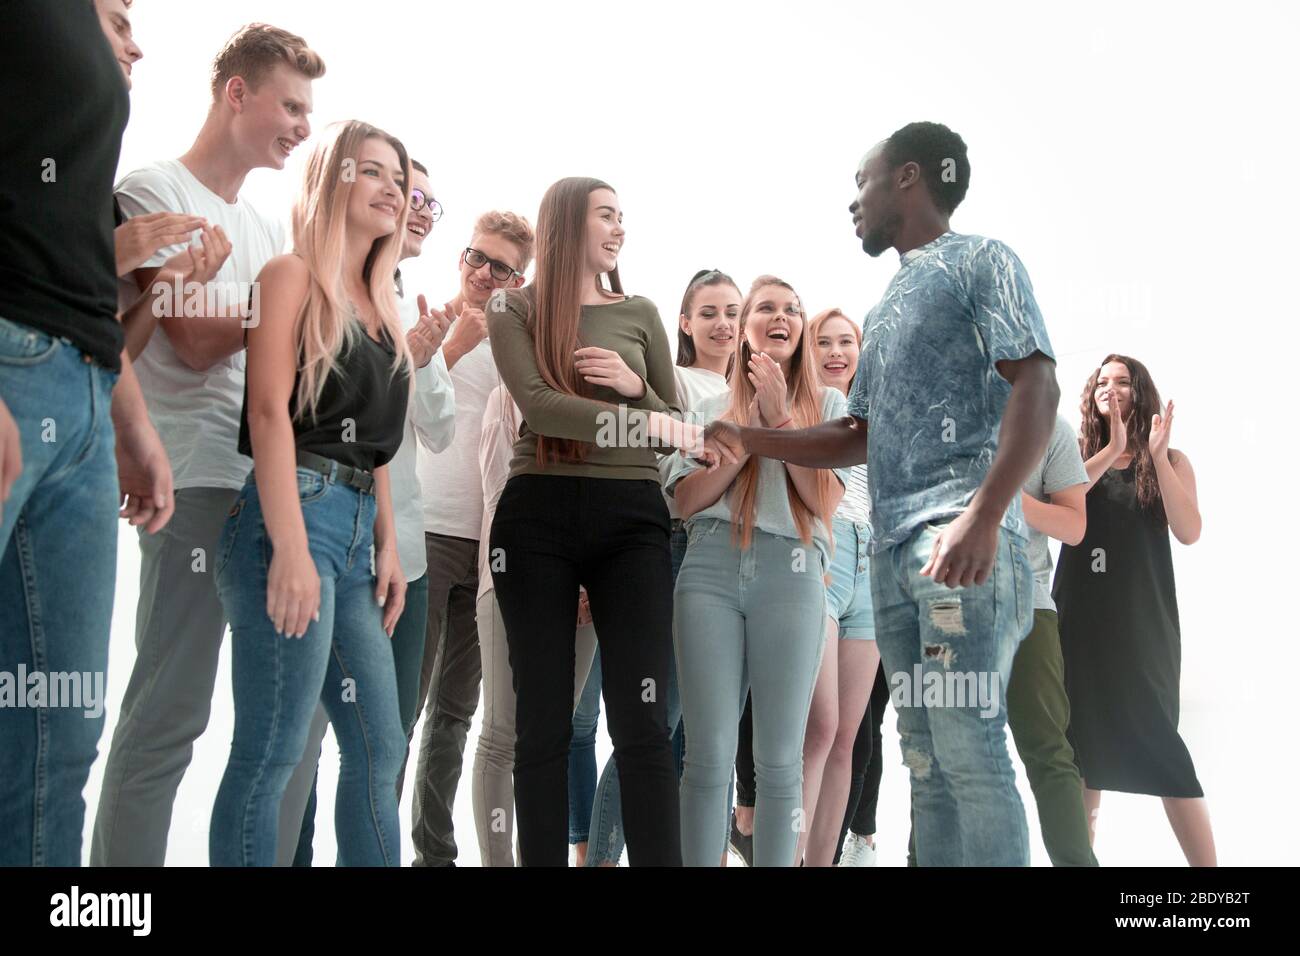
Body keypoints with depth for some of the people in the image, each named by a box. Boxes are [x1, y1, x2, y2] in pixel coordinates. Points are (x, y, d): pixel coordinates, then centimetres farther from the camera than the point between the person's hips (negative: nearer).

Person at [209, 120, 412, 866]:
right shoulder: (295, 274, 0)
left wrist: (387, 546, 12)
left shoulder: (381, 305, 21)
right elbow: (269, 412, -11)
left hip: (357, 530, 8)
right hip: (294, 514, -8)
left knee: (379, 748, 8)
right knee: (272, 751, -6)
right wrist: (290, 547, -20)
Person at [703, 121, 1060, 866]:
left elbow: (1038, 389, -9)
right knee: (927, 760, 5)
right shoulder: (886, 309, 28)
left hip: (959, 536, -8)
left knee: (970, 748, -12)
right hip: (892, 548, 8)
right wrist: (749, 440, 23)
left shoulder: (980, 261, 4)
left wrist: (983, 516, -22)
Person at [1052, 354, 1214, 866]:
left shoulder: (1169, 461, 6)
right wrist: (1110, 451, -15)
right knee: (1084, 737, 6)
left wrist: (1157, 456, -13)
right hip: (1080, 612, 2)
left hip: (1142, 617, -2)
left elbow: (1189, 531, -8)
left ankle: (1206, 863, 0)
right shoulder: (1076, 455, 8)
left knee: (1155, 740, -7)